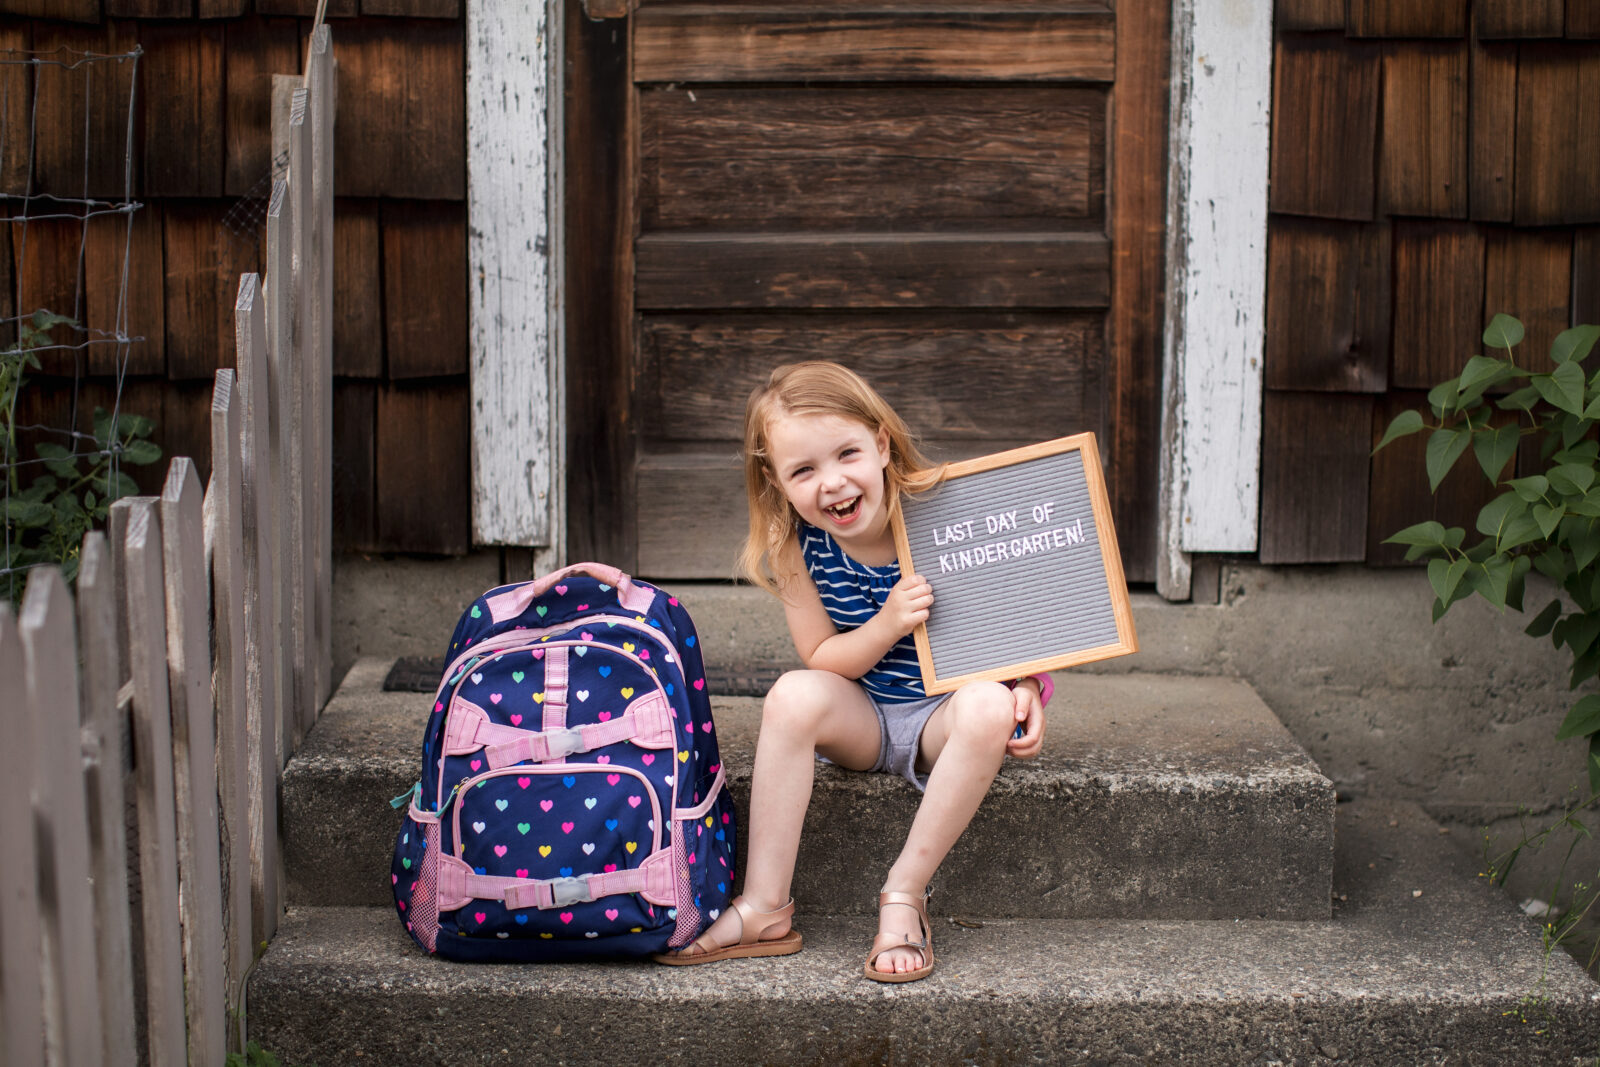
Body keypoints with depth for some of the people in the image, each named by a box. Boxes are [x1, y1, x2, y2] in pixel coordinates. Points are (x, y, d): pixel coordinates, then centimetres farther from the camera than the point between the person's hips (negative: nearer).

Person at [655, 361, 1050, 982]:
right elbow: (822, 660, -5)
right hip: (862, 720, 2)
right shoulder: (795, 547, -10)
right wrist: (887, 626, -24)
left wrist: (1026, 691, -22)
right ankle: (764, 908, -22)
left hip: (944, 718, -2)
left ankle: (903, 895, -22)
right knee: (793, 696, -28)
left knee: (989, 706, -35)